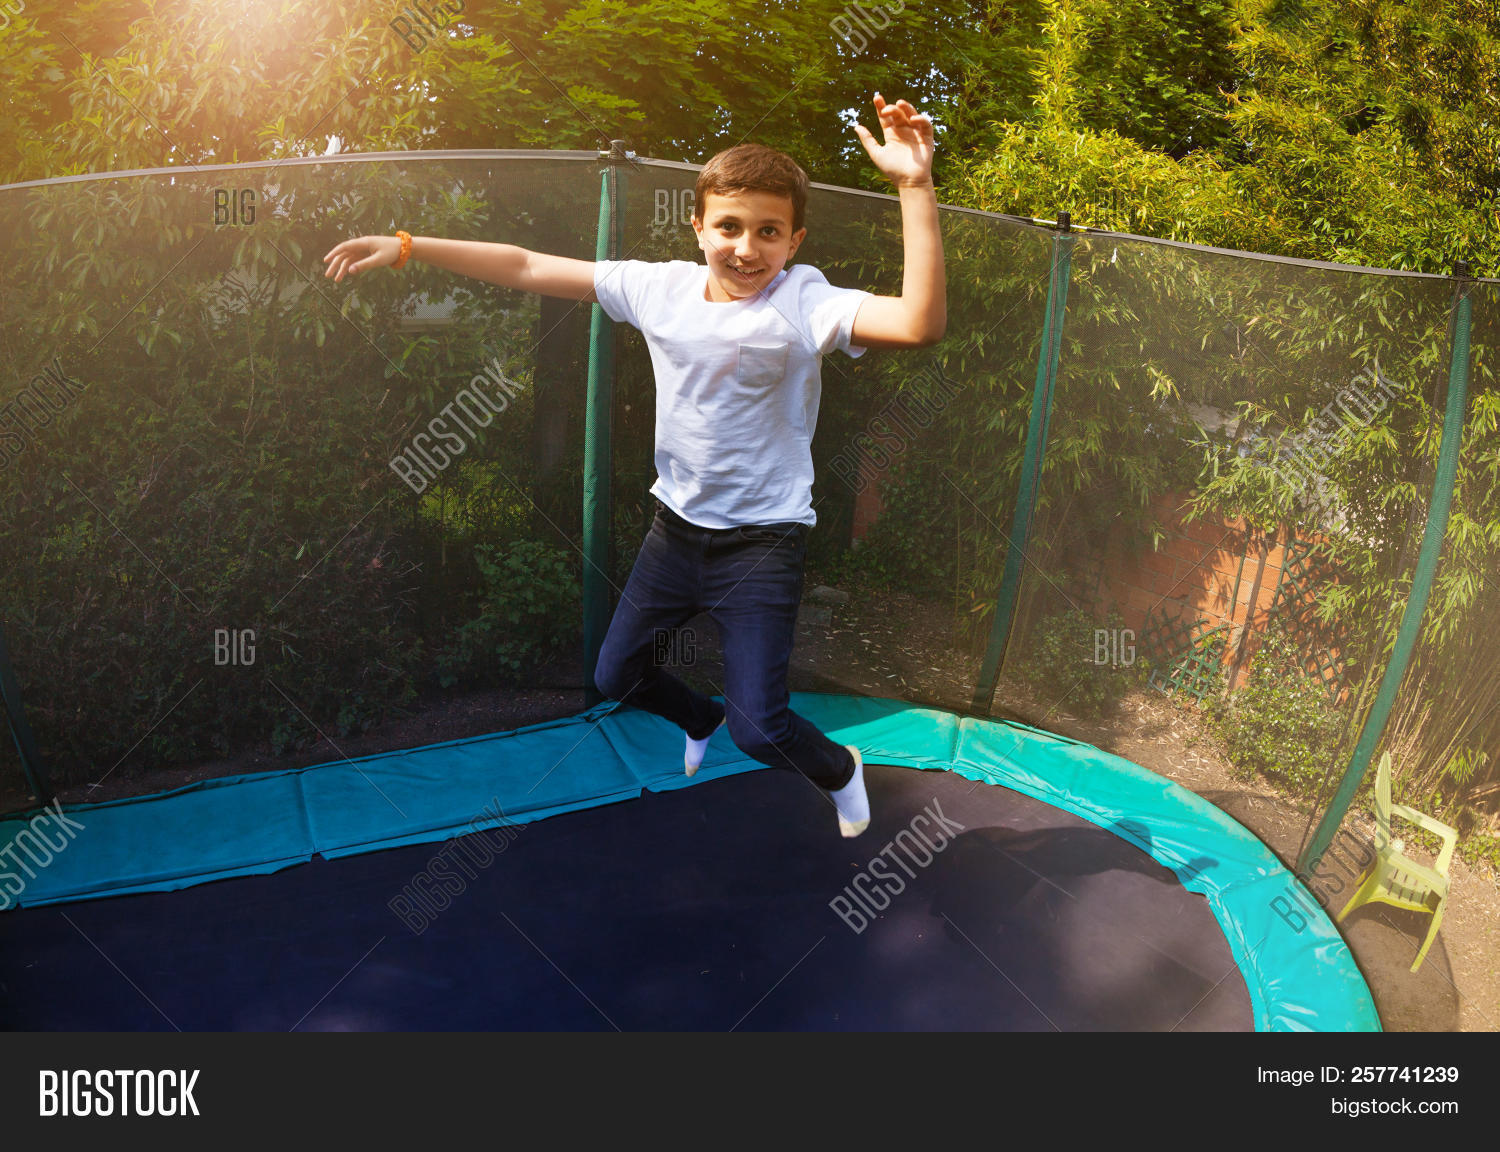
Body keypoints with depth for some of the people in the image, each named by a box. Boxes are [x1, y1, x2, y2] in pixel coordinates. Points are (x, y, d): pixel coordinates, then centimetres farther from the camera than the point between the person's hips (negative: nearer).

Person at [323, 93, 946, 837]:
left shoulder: (803, 303, -18)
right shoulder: (660, 286, -4)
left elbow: (920, 323, -36)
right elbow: (528, 269, 2)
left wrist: (914, 186, -41)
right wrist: (405, 246, 1)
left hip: (762, 540, -5)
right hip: (676, 525, 6)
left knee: (761, 729, -8)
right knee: (616, 676, 21)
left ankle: (839, 769, 30)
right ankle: (702, 720, 55)